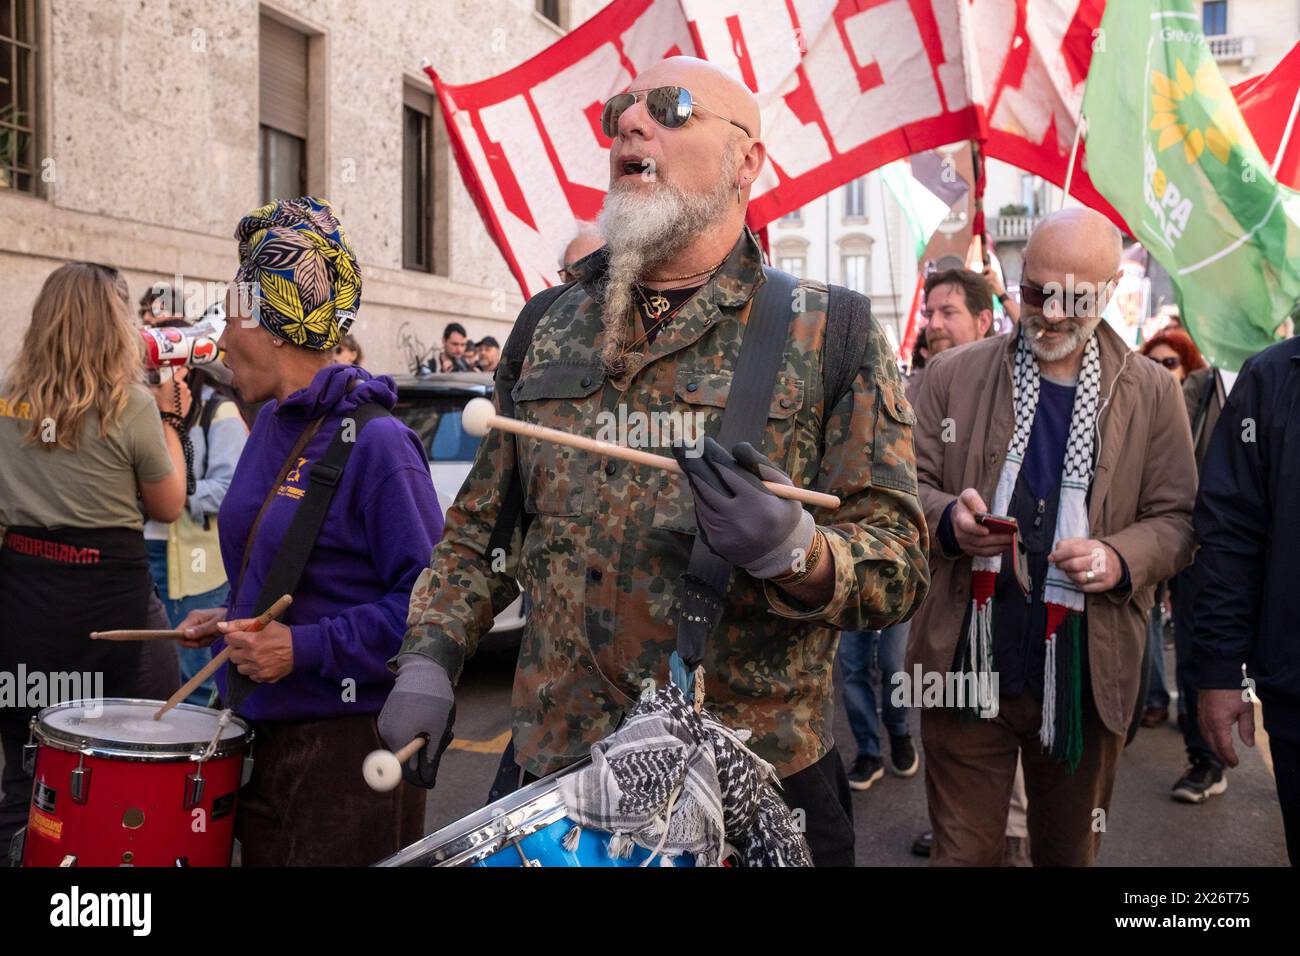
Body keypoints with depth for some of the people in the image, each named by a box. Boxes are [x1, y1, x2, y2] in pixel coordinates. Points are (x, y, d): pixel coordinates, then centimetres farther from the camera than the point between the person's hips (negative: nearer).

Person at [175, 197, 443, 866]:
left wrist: (306, 647, -24)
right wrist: (232, 617, 9)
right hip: (268, 735, 8)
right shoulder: (273, 424, 9)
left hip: (351, 747, -8)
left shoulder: (375, 442, -18)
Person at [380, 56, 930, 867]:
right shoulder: (551, 330, 7)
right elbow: (479, 525, 13)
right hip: (552, 767, 4)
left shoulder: (829, 335, -5)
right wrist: (429, 661, 0)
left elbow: (899, 568, -8)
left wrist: (790, 549, -27)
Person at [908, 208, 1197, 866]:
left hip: (1087, 680, 1)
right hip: (967, 670, -1)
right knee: (963, 851, 7)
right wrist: (949, 518, -19)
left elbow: (1175, 520, 4)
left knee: (1069, 851, 17)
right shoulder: (952, 375, 3)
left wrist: (1122, 559, -17)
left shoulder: (1152, 393, 4)